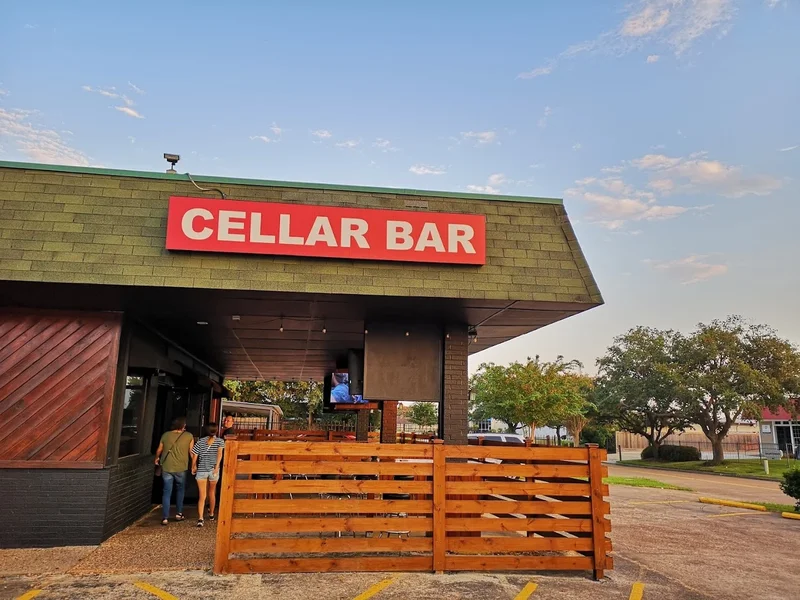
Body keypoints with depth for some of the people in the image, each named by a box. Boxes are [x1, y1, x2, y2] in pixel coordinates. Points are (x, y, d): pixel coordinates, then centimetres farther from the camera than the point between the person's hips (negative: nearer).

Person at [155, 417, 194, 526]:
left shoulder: (166, 435, 1)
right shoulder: (188, 436, -5)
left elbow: (159, 450, 13)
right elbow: (191, 452, -1)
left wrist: (157, 458, 34)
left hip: (166, 468, 1)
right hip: (180, 468, -1)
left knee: (167, 492, 7)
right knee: (180, 490, 20)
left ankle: (165, 518, 4)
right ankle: (179, 514, 22)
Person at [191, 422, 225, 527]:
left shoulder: (201, 441, 3)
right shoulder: (220, 441, 0)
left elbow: (194, 456, 2)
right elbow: (219, 452, -17)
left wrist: (193, 467, 16)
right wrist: (217, 466, -22)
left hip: (201, 470, 0)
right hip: (213, 470, 0)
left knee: (202, 496, 0)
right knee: (212, 492, 21)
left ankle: (200, 519, -15)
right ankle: (211, 514, 37)